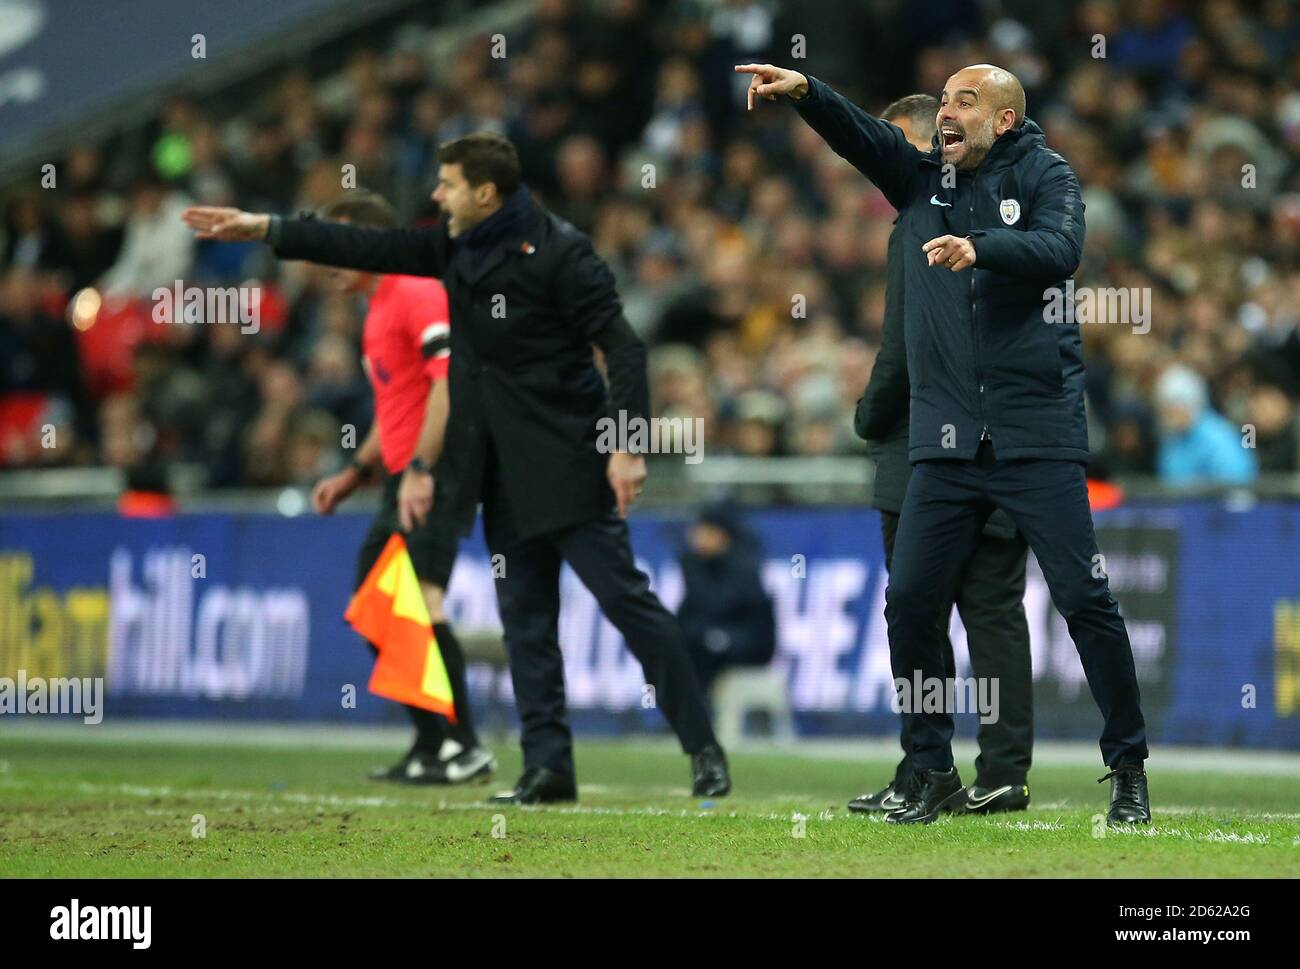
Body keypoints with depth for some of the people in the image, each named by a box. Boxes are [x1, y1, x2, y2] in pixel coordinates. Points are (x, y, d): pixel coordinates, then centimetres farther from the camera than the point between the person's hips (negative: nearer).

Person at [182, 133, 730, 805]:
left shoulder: (558, 252, -13)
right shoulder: (455, 249, 9)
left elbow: (622, 347, -16)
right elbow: (367, 249, 14)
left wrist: (627, 446, -22)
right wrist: (264, 229, 11)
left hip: (564, 465, -8)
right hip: (502, 472, 8)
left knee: (624, 596, -8)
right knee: (525, 617, 6)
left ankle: (703, 750, -4)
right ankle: (548, 767, 9)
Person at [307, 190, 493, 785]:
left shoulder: (419, 295, -10)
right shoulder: (377, 314, 22)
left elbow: (450, 380, -22)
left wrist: (421, 469, -27)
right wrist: (354, 474, 22)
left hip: (433, 482, -11)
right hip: (403, 482, 11)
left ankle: (465, 747, -18)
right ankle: (430, 746, 13)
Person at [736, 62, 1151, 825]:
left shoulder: (1045, 175, 1)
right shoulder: (921, 180, 12)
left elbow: (1061, 249, -17)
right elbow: (861, 134, -4)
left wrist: (979, 247, -34)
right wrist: (804, 92, -23)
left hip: (1039, 435, -4)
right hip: (948, 440, 4)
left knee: (1086, 601, -4)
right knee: (909, 603, 0)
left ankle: (1129, 770, 7)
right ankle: (936, 775, 13)